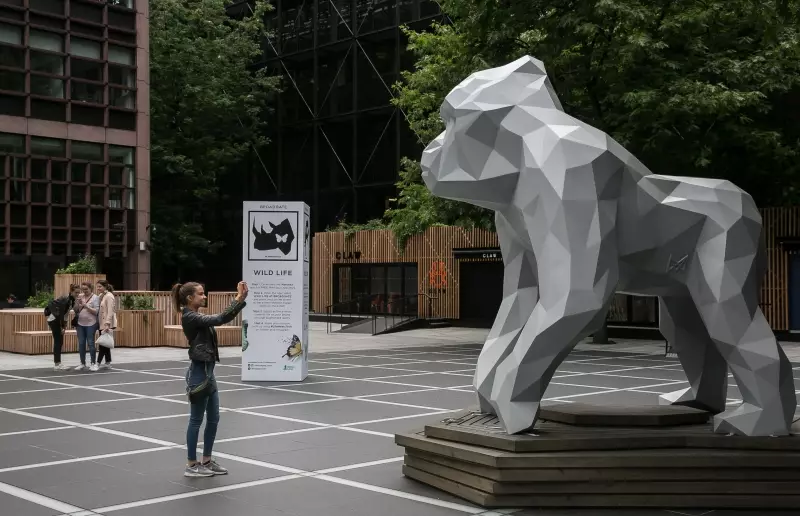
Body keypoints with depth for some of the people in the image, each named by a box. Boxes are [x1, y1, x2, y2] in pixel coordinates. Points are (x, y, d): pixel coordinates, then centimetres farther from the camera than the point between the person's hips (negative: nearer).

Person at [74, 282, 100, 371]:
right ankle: (82, 364, 15)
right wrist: (77, 302, -6)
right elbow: (76, 311, 11)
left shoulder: (95, 298, -5)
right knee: (81, 344, 7)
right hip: (80, 324, 5)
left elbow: (96, 311, -11)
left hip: (91, 324, -5)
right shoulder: (80, 297, 9)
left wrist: (86, 305, -17)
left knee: (90, 343, -5)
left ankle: (93, 363, 2)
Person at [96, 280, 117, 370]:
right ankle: (107, 363, 15)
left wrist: (107, 324, -25)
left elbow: (110, 312, -18)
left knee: (103, 344, -8)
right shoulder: (101, 296, 14)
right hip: (102, 324, 9)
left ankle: (98, 363, -8)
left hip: (107, 324, -9)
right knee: (105, 344, 11)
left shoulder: (109, 296, -12)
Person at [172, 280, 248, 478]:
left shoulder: (197, 317, 14)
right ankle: (192, 465, 9)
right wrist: (238, 299, -21)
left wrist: (241, 299, 0)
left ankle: (207, 461, 22)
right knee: (196, 420, 0)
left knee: (213, 419, 13)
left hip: (207, 371, 10)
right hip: (199, 372, -10)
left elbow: (223, 318, 12)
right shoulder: (190, 317, -15)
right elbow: (219, 319, -24)